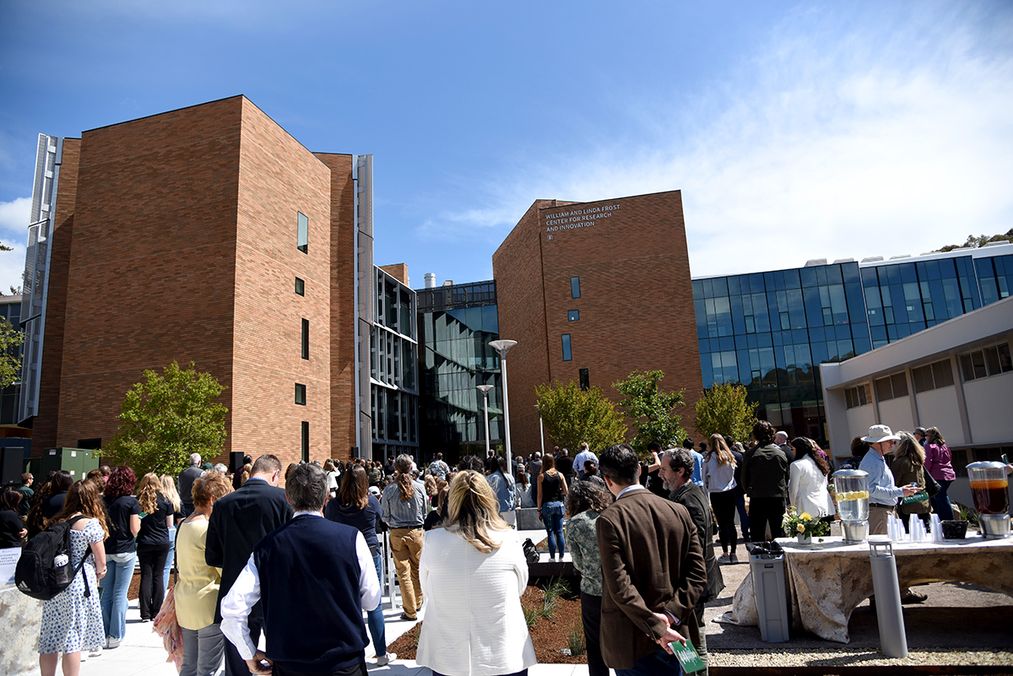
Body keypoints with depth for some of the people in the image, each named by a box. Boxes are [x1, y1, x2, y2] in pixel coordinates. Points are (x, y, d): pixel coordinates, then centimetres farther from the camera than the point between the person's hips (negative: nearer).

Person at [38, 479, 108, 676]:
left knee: (50, 638, 12)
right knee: (72, 639, 1)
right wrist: (98, 573, 14)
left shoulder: (57, 522, 8)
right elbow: (101, 561, -8)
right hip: (79, 584, -6)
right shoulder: (91, 523, -11)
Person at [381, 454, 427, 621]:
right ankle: (418, 602, 35)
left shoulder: (389, 490, -10)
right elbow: (424, 512, 4)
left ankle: (410, 611, 11)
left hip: (397, 534, -1)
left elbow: (385, 516, -1)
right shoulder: (419, 487, -7)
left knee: (403, 572, 6)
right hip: (416, 532, 2)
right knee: (417, 569, 19)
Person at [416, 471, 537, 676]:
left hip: (448, 659, 1)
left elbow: (427, 591, 2)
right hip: (504, 658, 0)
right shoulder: (509, 540, -14)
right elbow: (519, 588, 3)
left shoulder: (433, 540, -13)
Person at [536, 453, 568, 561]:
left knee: (550, 532, 5)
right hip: (558, 504, 2)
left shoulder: (541, 476, -5)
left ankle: (552, 557, 7)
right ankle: (561, 557, 10)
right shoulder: (560, 475, 2)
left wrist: (539, 509, 1)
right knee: (559, 532, 8)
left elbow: (540, 495, -5)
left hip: (547, 505, -2)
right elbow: (566, 491, 1)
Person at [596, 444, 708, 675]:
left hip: (632, 641, -4)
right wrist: (671, 614, -10)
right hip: (676, 633, 5)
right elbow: (698, 574, -4)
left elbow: (620, 587, -21)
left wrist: (657, 628, -15)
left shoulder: (609, 520, -16)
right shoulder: (679, 512, -2)